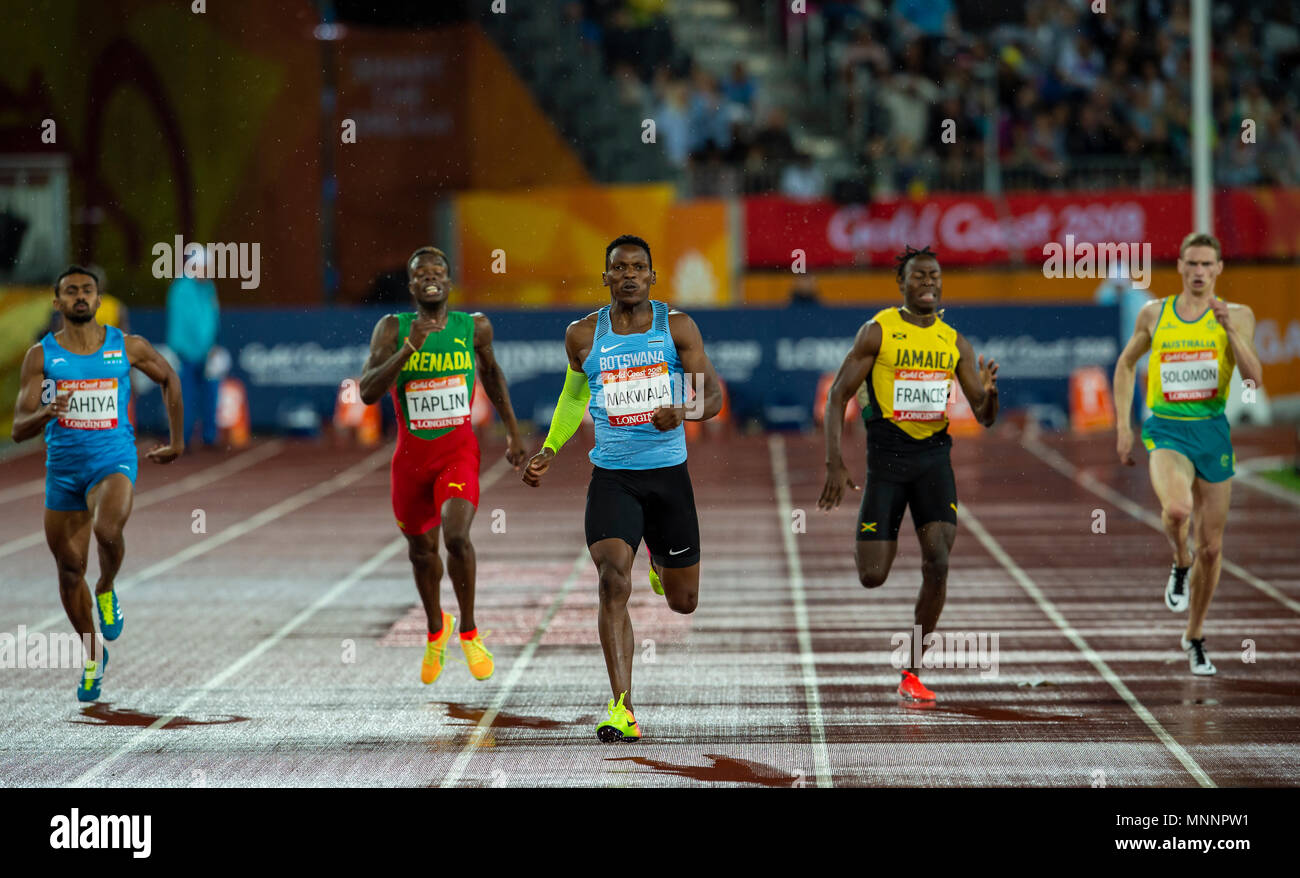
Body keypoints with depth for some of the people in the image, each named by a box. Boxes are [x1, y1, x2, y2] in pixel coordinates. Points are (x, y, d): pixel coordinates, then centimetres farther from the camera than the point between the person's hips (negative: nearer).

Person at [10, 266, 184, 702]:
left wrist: (177, 442, 19)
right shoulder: (41, 355, -2)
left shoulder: (128, 347, -2)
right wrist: (45, 414, -28)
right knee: (70, 571, 9)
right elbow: (19, 429, -6)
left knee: (107, 528, -34)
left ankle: (107, 591, -1)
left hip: (113, 462, -2)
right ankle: (94, 656, 32)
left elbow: (169, 379, 18)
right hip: (63, 467, 2)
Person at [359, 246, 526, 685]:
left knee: (456, 536, -24)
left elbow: (491, 372, 18)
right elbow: (368, 393, -18)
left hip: (458, 451, -1)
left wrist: (513, 431, 19)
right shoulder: (392, 328, -8)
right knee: (420, 549, 16)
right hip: (411, 454, 1)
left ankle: (469, 632, -3)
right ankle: (436, 629, 45)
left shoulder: (474, 327, -2)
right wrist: (410, 348, -29)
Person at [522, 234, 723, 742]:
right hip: (611, 478, -1)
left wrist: (683, 412, -26)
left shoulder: (677, 327, 0)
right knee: (614, 581, -22)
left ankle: (660, 560, 51)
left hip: (668, 474, 1)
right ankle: (622, 710, -22)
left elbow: (712, 396, -4)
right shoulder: (583, 335, 4)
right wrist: (548, 452, 17)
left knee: (683, 602, 12)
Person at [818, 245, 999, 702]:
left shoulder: (955, 342, 7)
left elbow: (984, 416, 9)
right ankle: (864, 551, 36)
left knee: (938, 563, -14)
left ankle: (910, 672, -1)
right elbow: (837, 396, -4)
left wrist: (989, 393, -15)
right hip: (886, 455, -3)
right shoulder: (877, 332, -3)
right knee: (872, 577, -6)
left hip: (934, 455, 3)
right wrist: (834, 463, -13)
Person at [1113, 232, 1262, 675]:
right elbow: (1126, 364, 17)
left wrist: (1230, 331, -22)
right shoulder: (1154, 314, 4)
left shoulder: (1236, 316, 2)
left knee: (1210, 546, 7)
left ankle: (1194, 638, 26)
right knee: (1177, 509, -33)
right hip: (1166, 430, -1)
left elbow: (1255, 377, -8)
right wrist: (1122, 426, 9)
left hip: (1212, 430, 1)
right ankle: (1180, 564, 2)